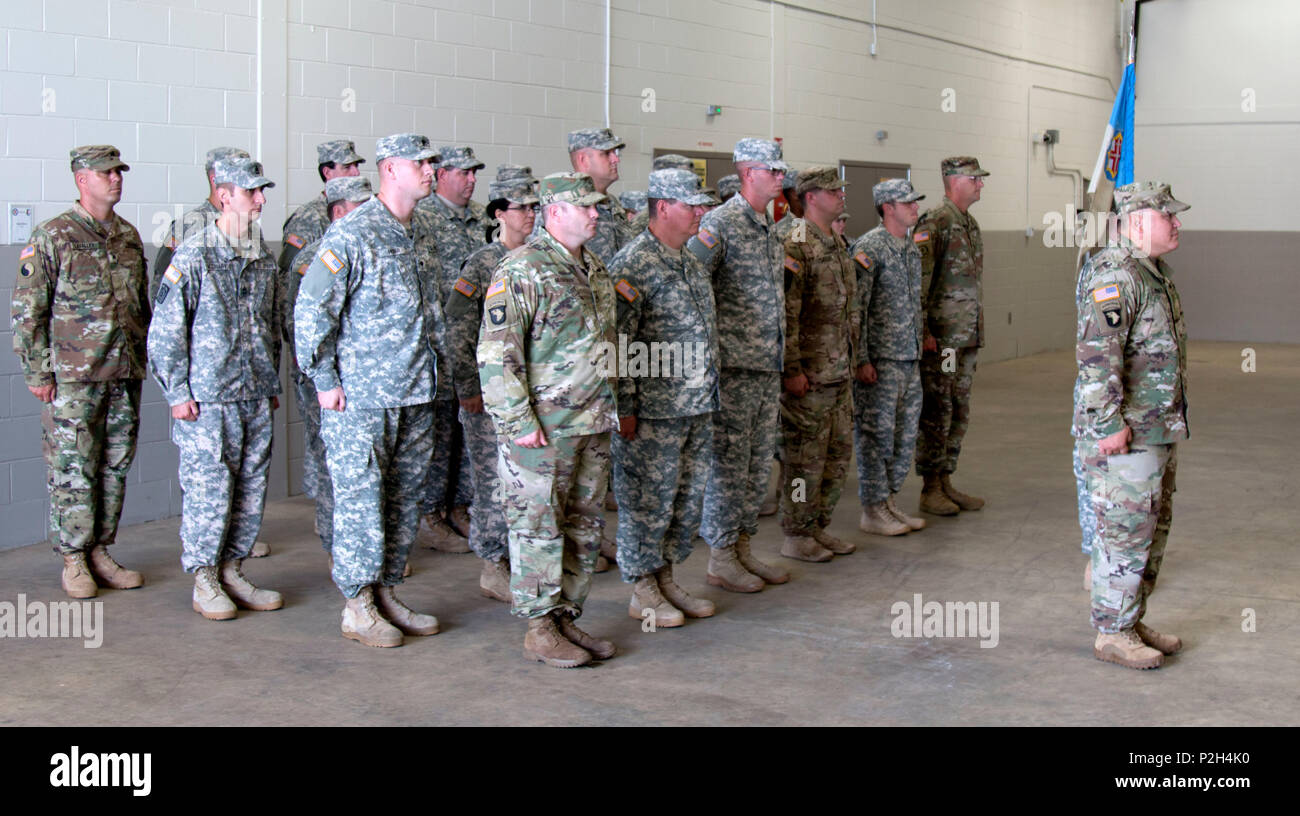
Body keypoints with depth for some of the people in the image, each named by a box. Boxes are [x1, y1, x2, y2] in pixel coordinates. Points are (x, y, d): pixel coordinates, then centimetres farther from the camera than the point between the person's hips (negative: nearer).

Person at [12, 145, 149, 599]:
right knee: (73, 471, -1)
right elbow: (27, 310, -7)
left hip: (125, 375, 6)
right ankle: (74, 561, 9)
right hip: (72, 378, -6)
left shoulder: (129, 237, 12)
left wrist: (144, 356, 17)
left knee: (115, 467, 9)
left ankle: (100, 553, 19)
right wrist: (37, 373, -9)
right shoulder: (52, 238, -6)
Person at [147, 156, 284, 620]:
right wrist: (177, 392, -10)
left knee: (251, 489, 9)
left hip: (256, 398, 6)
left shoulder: (265, 260, 11)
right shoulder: (193, 256, -8)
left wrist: (272, 385, 18)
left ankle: (232, 571, 21)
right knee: (208, 490, -2)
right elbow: (165, 329, -8)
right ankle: (204, 581, 10)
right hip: (206, 399, -6)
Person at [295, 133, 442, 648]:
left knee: (404, 496, 11)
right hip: (360, 395, -8)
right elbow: (310, 308, -13)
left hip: (414, 393, 8)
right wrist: (323, 379, -13)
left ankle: (387, 595, 22)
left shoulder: (420, 236, 13)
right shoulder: (353, 234, -11)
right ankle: (358, 607, 7)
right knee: (360, 498, -2)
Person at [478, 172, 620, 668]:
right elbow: (496, 352, -17)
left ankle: (566, 618, 22)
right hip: (542, 428, -8)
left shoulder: (594, 270, 14)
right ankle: (540, 631, 8)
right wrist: (519, 421, -19)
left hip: (593, 425, 8)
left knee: (584, 528, 12)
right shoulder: (522, 270, -13)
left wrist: (612, 408, 19)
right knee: (539, 529, -1)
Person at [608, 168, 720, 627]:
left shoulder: (690, 263, 15)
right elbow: (618, 342, -16)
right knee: (648, 501, 1)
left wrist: (708, 395, 20)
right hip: (654, 414, -8)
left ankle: (666, 579, 26)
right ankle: (643, 592, 13)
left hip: (698, 409, 9)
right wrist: (625, 408, -18)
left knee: (689, 498, 13)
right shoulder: (632, 265, -13)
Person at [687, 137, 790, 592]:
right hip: (733, 367, -8)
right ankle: (720, 559, 8)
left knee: (758, 463, 12)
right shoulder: (720, 223, -12)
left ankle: (742, 548, 22)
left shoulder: (768, 227, 15)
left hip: (768, 368, 8)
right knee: (728, 462, -1)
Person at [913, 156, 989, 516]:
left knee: (959, 414, 12)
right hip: (941, 338, -9)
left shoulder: (970, 223, 16)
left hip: (967, 338, 9)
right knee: (936, 415, -3)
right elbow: (918, 281, -18)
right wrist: (923, 331, -21)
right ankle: (930, 490, 5)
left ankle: (946, 482, 21)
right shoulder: (935, 223, -12)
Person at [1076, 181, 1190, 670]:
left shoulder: (1156, 272, 15)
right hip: (1125, 434, -10)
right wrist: (1110, 424, -26)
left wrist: (1174, 420, 22)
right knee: (1127, 531, -4)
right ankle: (1112, 634, 6)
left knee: (1153, 527, 15)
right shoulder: (1115, 276, -18)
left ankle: (1132, 622, 26)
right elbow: (1097, 356, -25)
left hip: (1159, 429, 10)